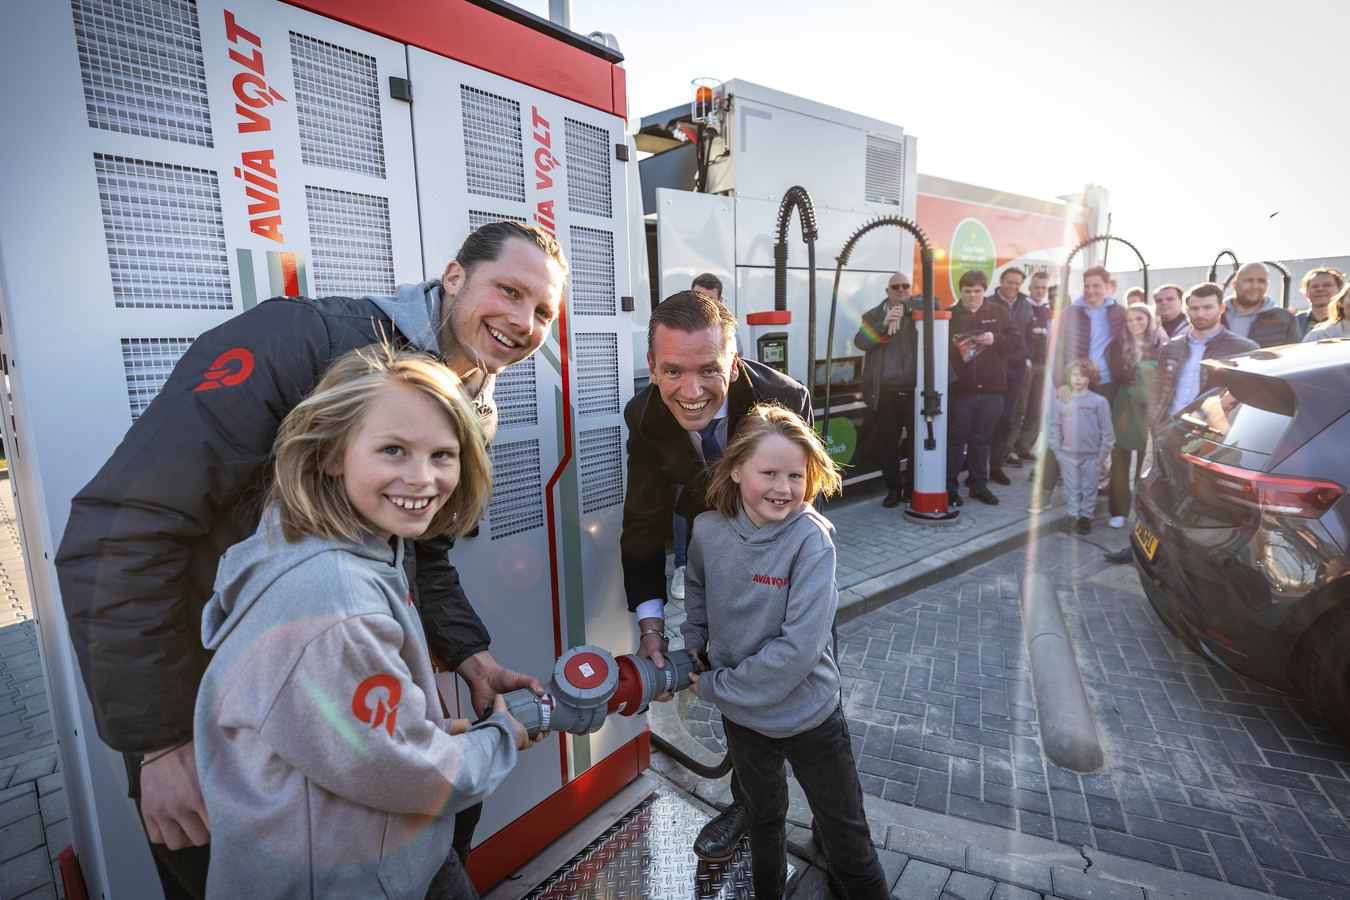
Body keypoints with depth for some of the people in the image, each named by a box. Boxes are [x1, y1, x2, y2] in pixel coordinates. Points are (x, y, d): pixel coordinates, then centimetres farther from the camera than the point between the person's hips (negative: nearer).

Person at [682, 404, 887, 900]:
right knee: (763, 817, 29)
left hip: (810, 714, -3)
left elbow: (799, 647, -28)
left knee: (847, 835, 18)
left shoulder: (811, 539, -25)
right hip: (741, 716, 4)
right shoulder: (708, 530, -13)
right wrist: (693, 646, 1)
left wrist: (716, 686, -20)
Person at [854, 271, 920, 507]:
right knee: (889, 444, 7)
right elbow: (860, 342, -5)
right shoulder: (874, 315, 9)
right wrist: (883, 324, -19)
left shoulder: (920, 310, 11)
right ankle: (893, 489, 20)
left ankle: (913, 488, 18)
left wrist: (905, 308, -16)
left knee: (917, 442, 3)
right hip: (886, 392, 0)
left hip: (916, 390, 0)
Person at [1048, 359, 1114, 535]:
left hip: (1092, 455, -1)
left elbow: (1107, 429, -3)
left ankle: (1086, 517, 22)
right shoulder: (1061, 400, -1)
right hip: (1068, 455, 1)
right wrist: (1057, 450, 1)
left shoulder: (1099, 401, -7)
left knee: (1089, 489, 10)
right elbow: (1055, 427, 5)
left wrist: (1103, 453, -4)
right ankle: (1073, 516, 22)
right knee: (1072, 489, 11)